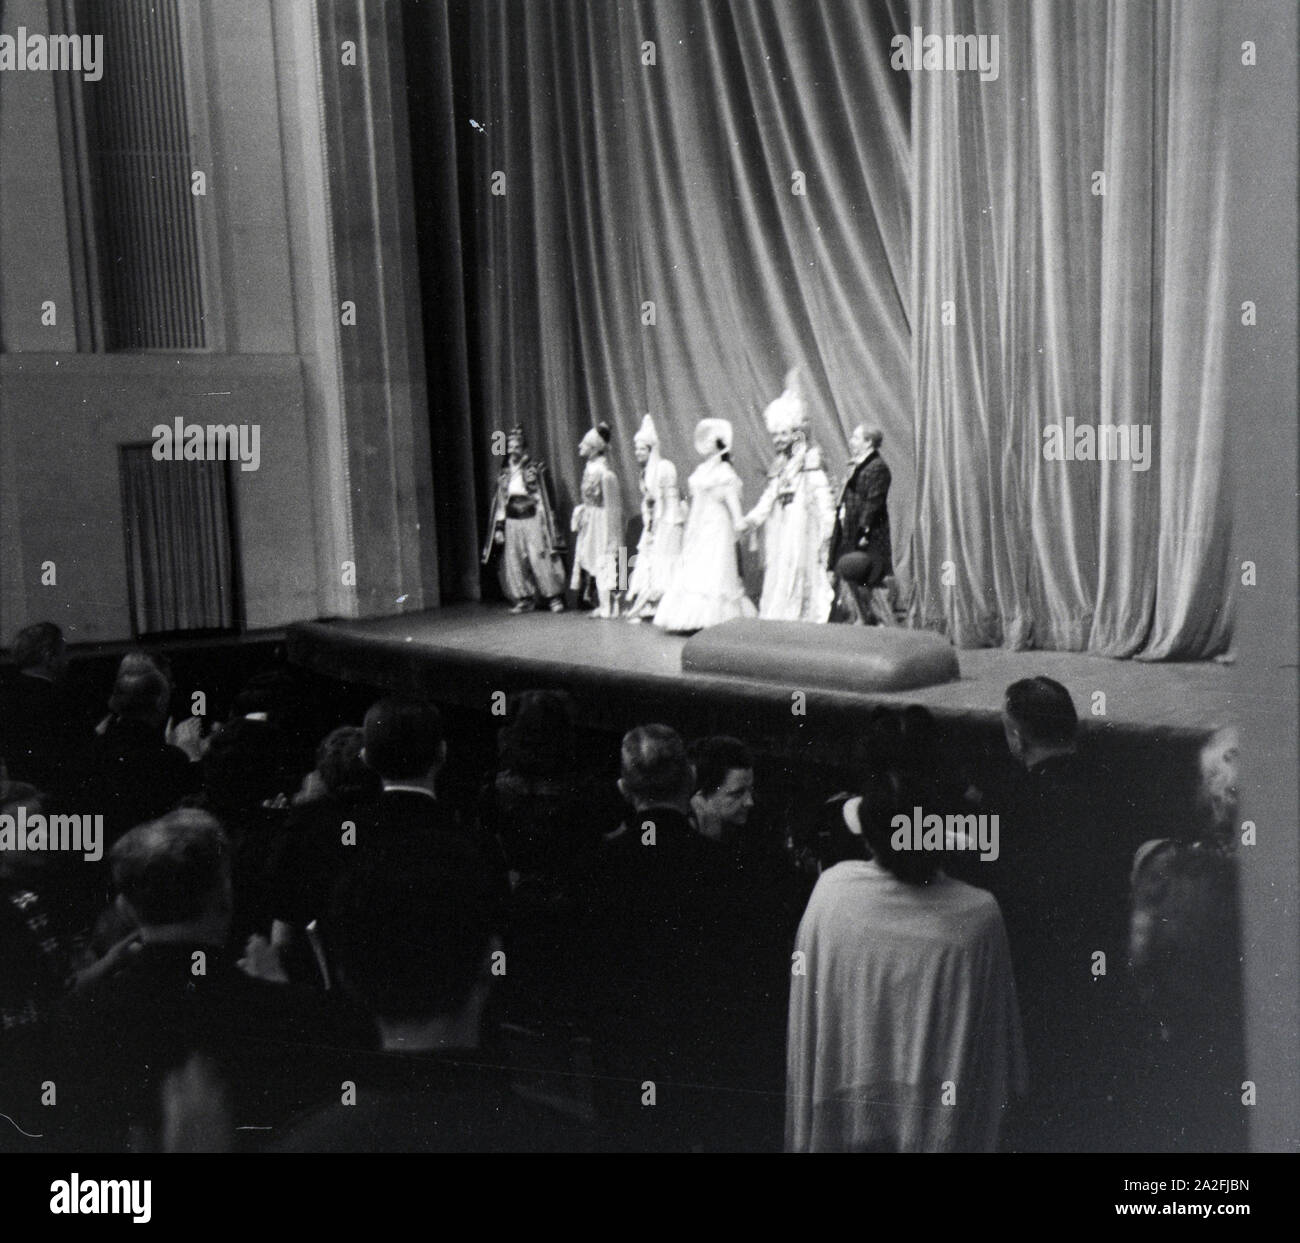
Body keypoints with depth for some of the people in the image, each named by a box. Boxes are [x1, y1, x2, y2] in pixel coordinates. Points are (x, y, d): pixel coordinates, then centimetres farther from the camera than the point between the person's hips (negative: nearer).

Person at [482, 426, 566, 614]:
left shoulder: (534, 470, 1)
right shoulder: (504, 475, 13)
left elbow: (542, 499, -1)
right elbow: (500, 503, 14)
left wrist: (546, 525, -6)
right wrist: (499, 527, 8)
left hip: (531, 519, -4)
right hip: (512, 522, 4)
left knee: (540, 559, -8)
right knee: (513, 563, 2)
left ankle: (554, 597, -2)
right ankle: (523, 599, 11)